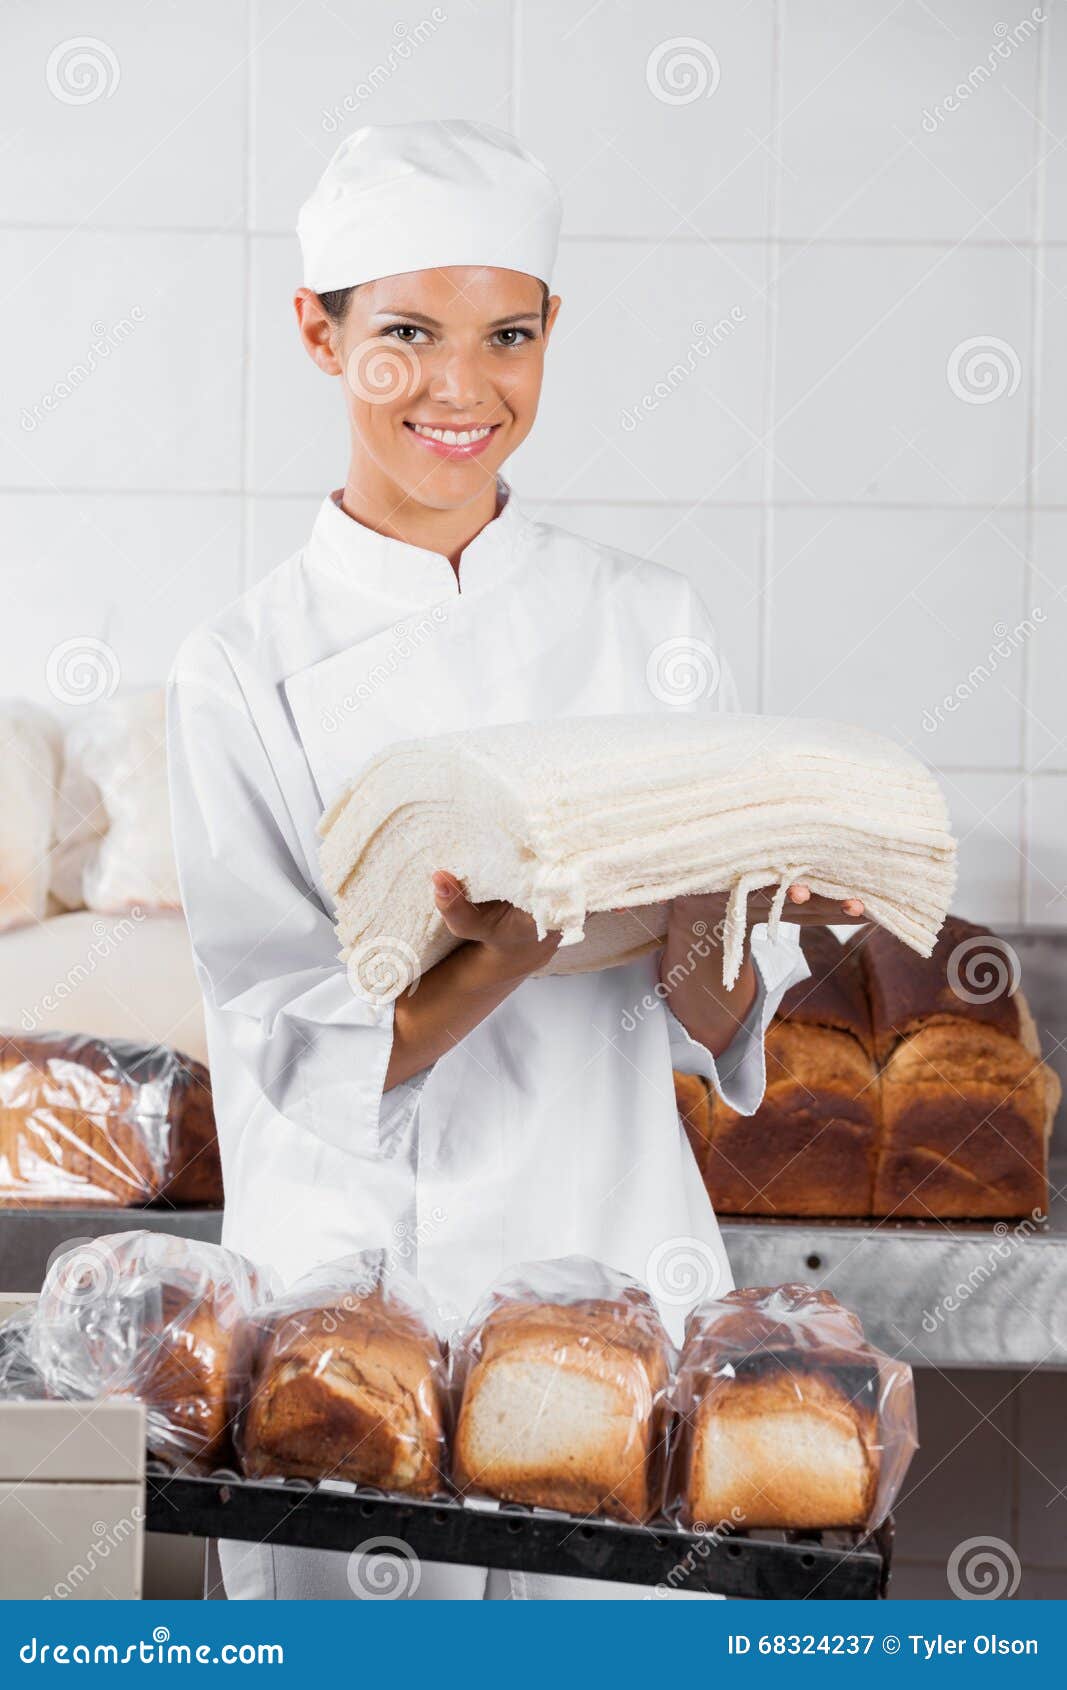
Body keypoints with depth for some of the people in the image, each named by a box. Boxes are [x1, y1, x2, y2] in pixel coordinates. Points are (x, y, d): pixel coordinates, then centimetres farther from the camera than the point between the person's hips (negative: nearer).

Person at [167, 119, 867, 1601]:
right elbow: (295, 1060, -12)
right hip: (354, 1271, -1)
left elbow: (721, 1026, 0)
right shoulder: (247, 671, -6)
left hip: (618, 1249, 2)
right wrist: (510, 957, -28)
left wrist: (699, 947, -23)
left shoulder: (649, 622, 1)